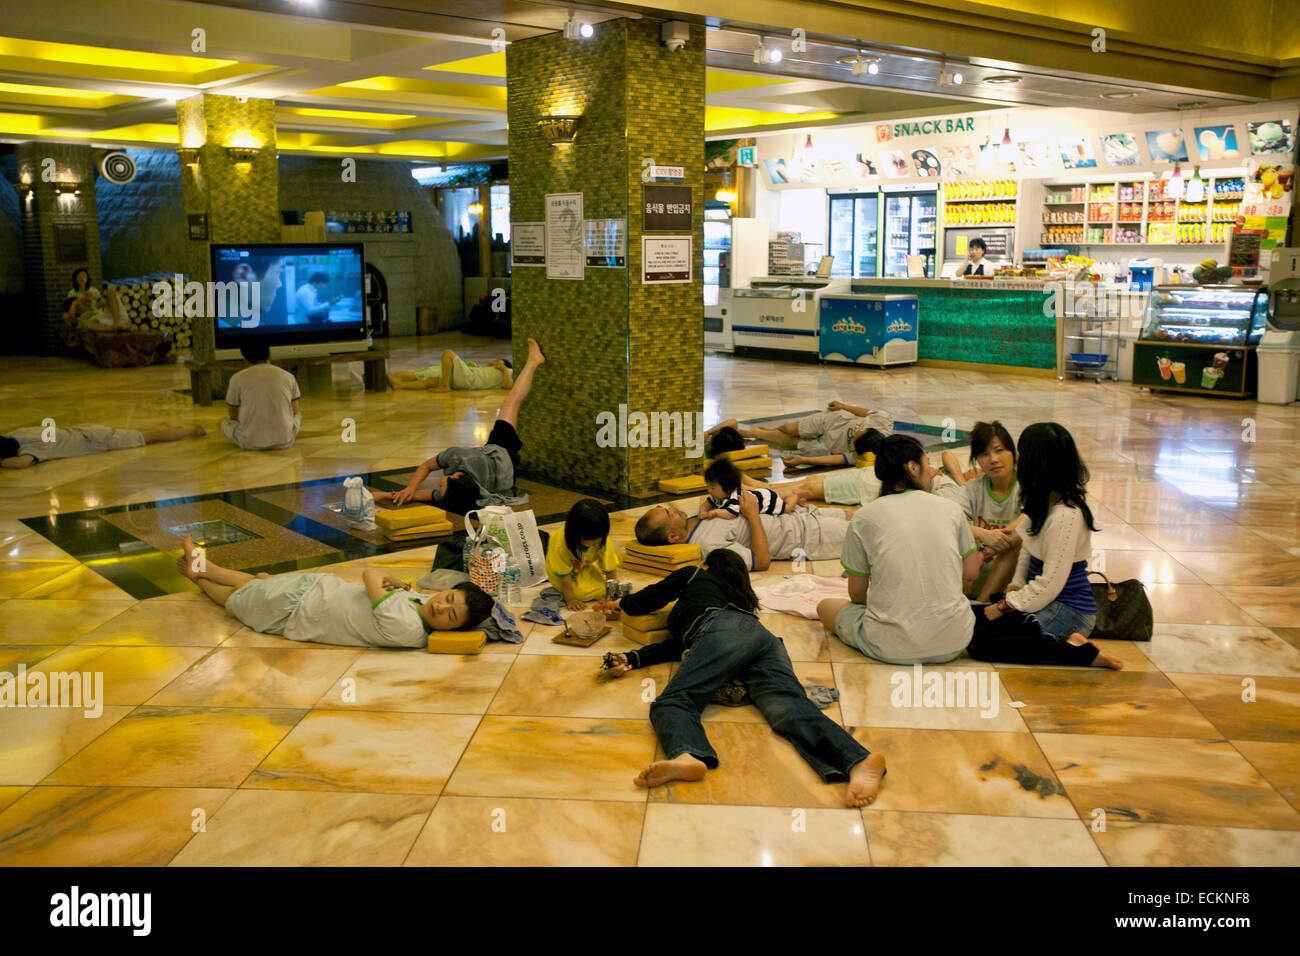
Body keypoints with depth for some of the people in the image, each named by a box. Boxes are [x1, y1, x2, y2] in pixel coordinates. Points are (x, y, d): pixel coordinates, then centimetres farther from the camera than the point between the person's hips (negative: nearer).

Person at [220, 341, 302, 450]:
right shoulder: (288, 377, 5)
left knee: (225, 424, 29)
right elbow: (295, 413, 16)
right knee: (299, 414, 32)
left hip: (250, 443, -1)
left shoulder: (237, 378, 1)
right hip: (284, 442, 1)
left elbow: (233, 416, 15)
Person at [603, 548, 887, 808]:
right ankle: (859, 761, -50)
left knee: (672, 701, -19)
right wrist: (633, 659, 23)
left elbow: (640, 604, 38)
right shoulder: (740, 598, 45)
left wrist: (622, 602, 61)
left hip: (729, 628, -6)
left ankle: (686, 755, -55)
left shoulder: (694, 576, 32)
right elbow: (683, 644, 31)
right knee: (789, 709, -20)